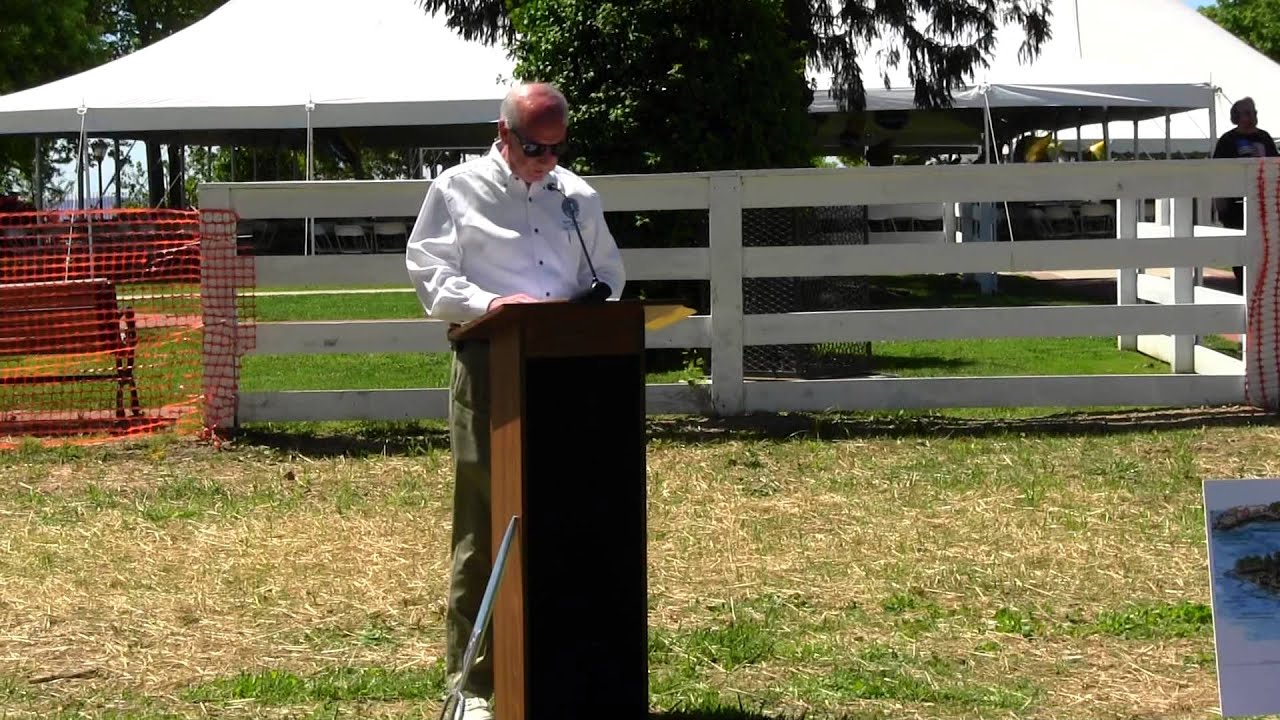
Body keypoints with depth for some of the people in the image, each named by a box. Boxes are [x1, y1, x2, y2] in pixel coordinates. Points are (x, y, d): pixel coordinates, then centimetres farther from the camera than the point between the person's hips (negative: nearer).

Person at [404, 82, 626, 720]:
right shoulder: (457, 189, 5)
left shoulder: (579, 198, 16)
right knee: (482, 525, -2)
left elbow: (608, 275, 22)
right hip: (489, 363, -4)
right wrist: (489, 303, -18)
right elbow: (429, 273, -1)